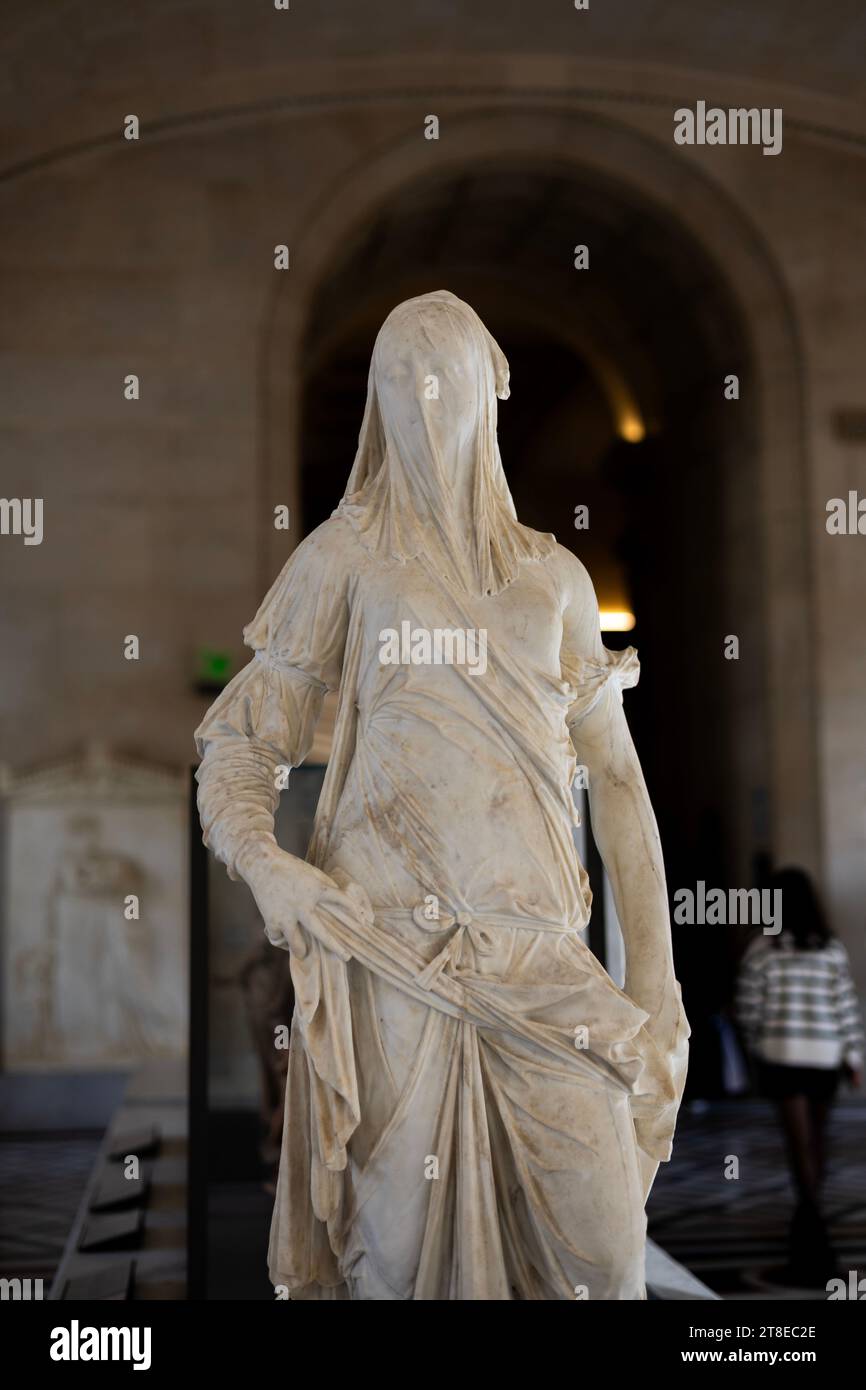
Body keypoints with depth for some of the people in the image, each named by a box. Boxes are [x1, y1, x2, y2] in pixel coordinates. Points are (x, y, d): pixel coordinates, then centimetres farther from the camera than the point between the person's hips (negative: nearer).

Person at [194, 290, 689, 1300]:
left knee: (606, 1249, -2)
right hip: (390, 942, -2)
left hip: (539, 952, 2)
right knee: (397, 1239, 1)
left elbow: (616, 777, 14)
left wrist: (655, 980, 7)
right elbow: (238, 741, 7)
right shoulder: (344, 558, 7)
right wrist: (259, 859, -15)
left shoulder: (555, 578, 14)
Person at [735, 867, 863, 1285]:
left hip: (781, 1054, -3)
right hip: (825, 1056, 3)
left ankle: (816, 1250, -13)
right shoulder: (832, 948, 1)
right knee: (815, 1138, 18)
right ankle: (807, 1225, 32)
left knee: (801, 1144, -5)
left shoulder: (762, 948, -5)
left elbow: (747, 1007, -3)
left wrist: (755, 1042, 15)